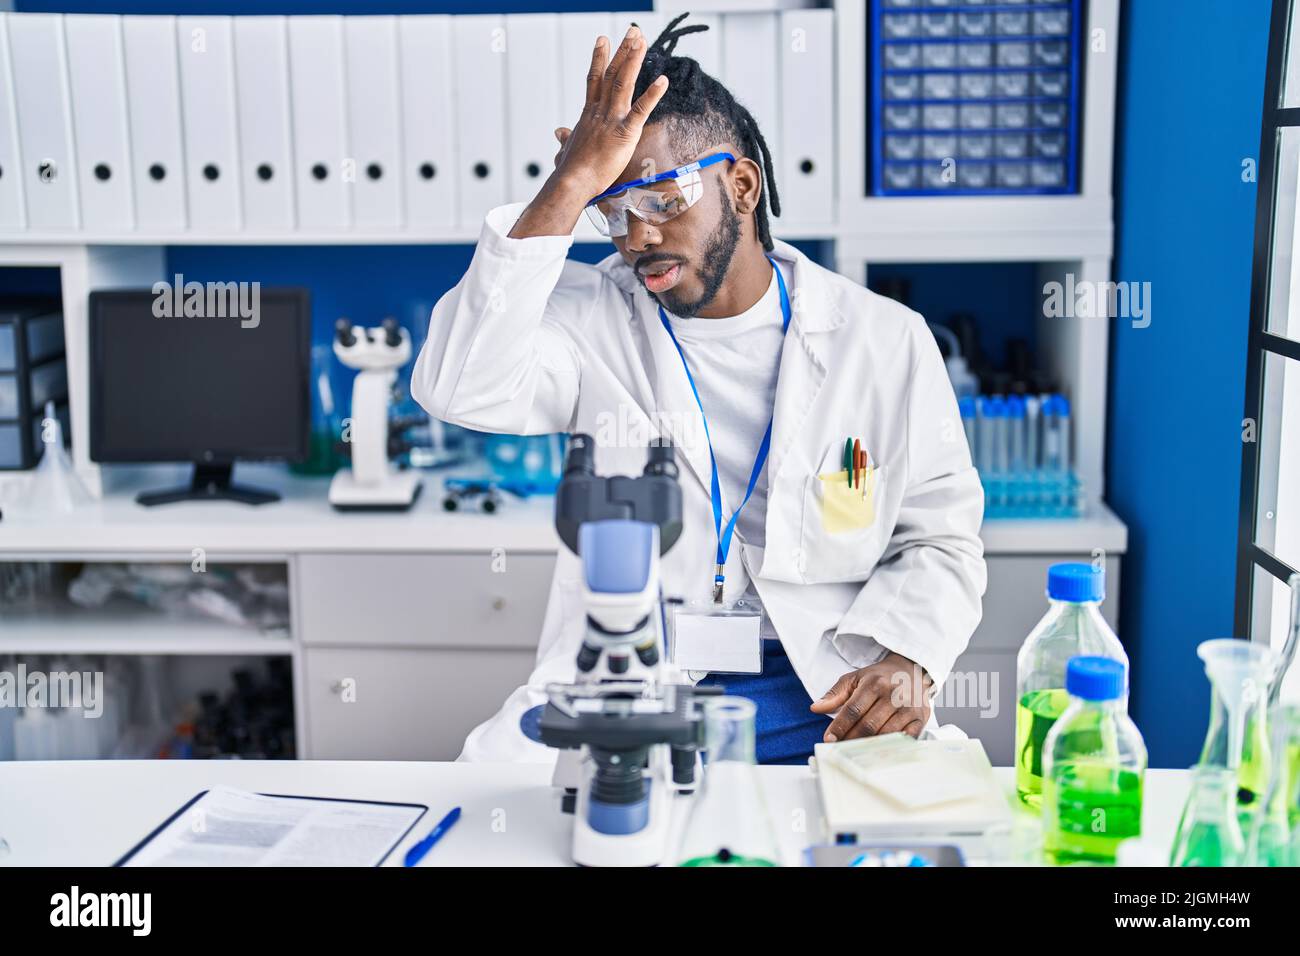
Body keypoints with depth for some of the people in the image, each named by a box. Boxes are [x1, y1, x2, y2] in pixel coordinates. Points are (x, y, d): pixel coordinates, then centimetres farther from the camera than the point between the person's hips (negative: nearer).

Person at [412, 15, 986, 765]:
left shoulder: (884, 340, 3)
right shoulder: (595, 317, 2)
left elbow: (941, 537, 7)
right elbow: (460, 388, -17)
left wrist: (907, 658, -14)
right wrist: (570, 187, -19)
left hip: (825, 692, 0)